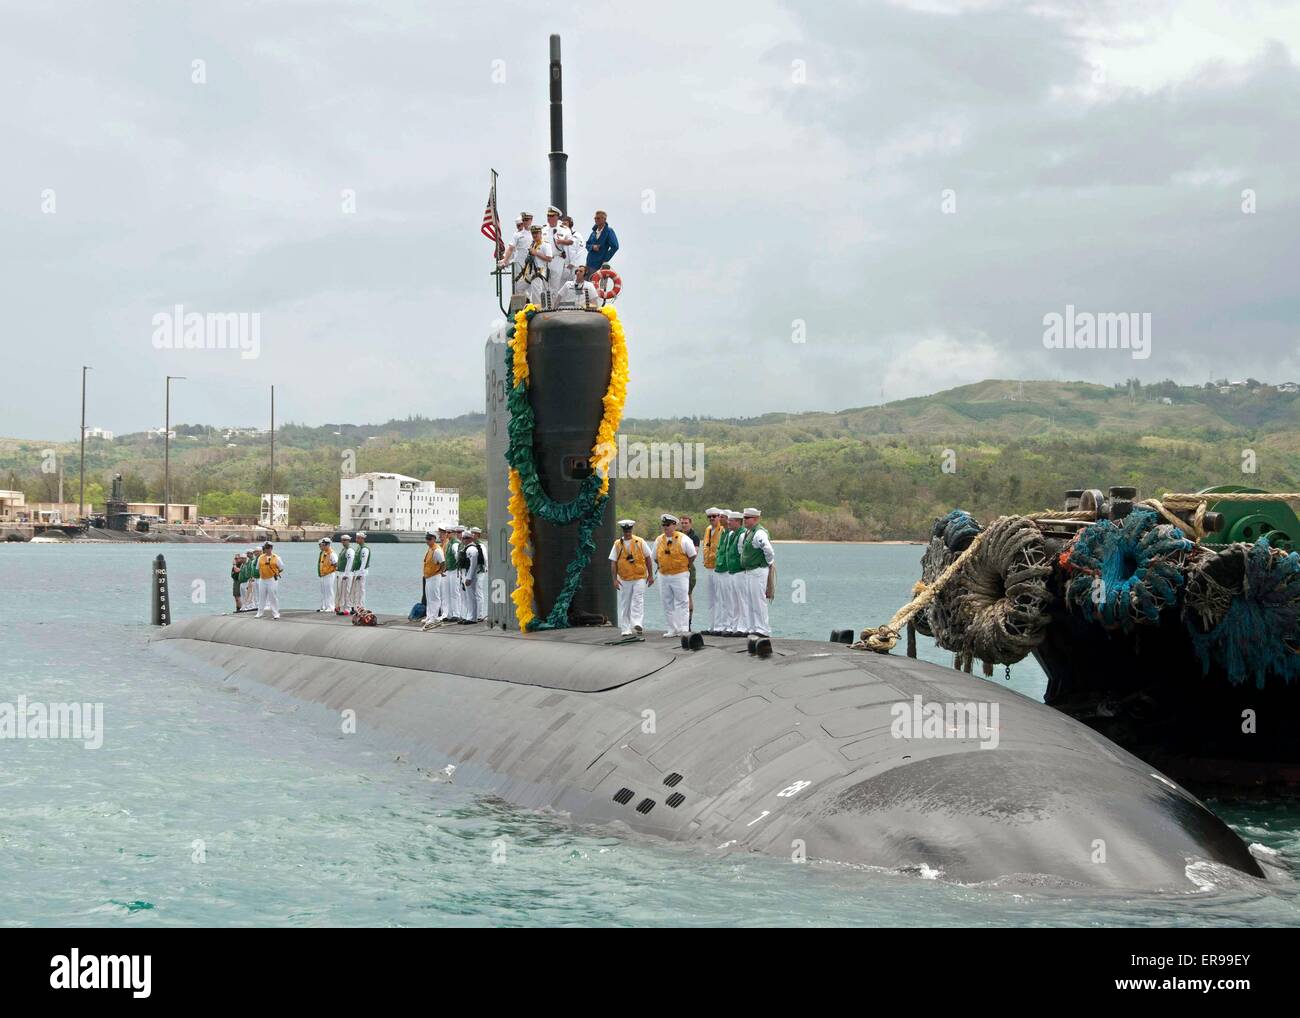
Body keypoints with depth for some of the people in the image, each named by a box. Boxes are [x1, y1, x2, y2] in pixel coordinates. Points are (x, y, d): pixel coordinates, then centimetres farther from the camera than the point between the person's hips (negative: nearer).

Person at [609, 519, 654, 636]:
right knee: (624, 604, 5)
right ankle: (626, 629, 10)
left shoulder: (640, 542, 0)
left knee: (638, 601, -12)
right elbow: (613, 563, 3)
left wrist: (650, 575, 4)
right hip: (624, 579, 1)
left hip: (640, 578, -1)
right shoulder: (617, 544, 2)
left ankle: (637, 623, -19)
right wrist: (614, 579, -4)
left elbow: (648, 558, 6)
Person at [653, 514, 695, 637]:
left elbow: (692, 555, 2)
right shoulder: (658, 540, 8)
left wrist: (686, 566, 7)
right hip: (663, 576, 4)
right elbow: (655, 557, 21)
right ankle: (670, 629, 10)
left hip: (680, 575, -4)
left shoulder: (683, 539, -5)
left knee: (682, 603, -5)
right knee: (667, 604, 6)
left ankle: (683, 629, -5)